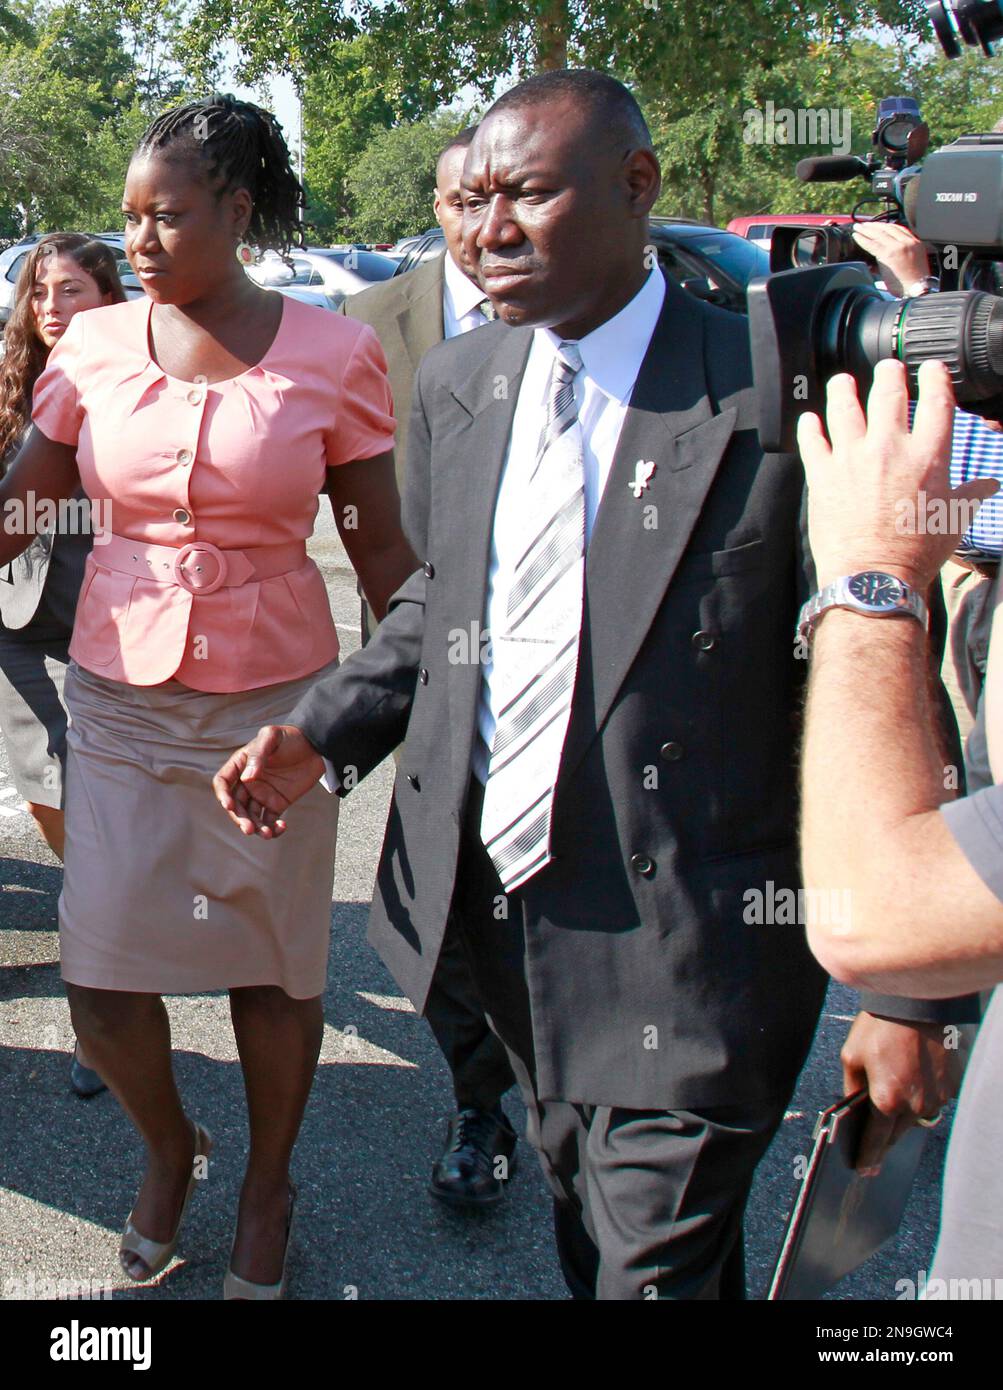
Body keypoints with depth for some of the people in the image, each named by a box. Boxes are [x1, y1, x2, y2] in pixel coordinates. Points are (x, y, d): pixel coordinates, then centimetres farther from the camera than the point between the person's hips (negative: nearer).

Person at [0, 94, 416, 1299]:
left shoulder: (332, 355, -5)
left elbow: (379, 546, -1)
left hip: (274, 699, -2)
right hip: (121, 699, 2)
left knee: (273, 969, 9)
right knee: (101, 983, 4)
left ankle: (267, 1186, 36)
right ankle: (167, 1147, 38)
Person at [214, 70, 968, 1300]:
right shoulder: (454, 383, 4)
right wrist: (321, 733, 1)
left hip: (686, 946, -6)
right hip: (495, 901, 6)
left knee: (657, 1264, 4)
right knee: (584, 1229, 24)